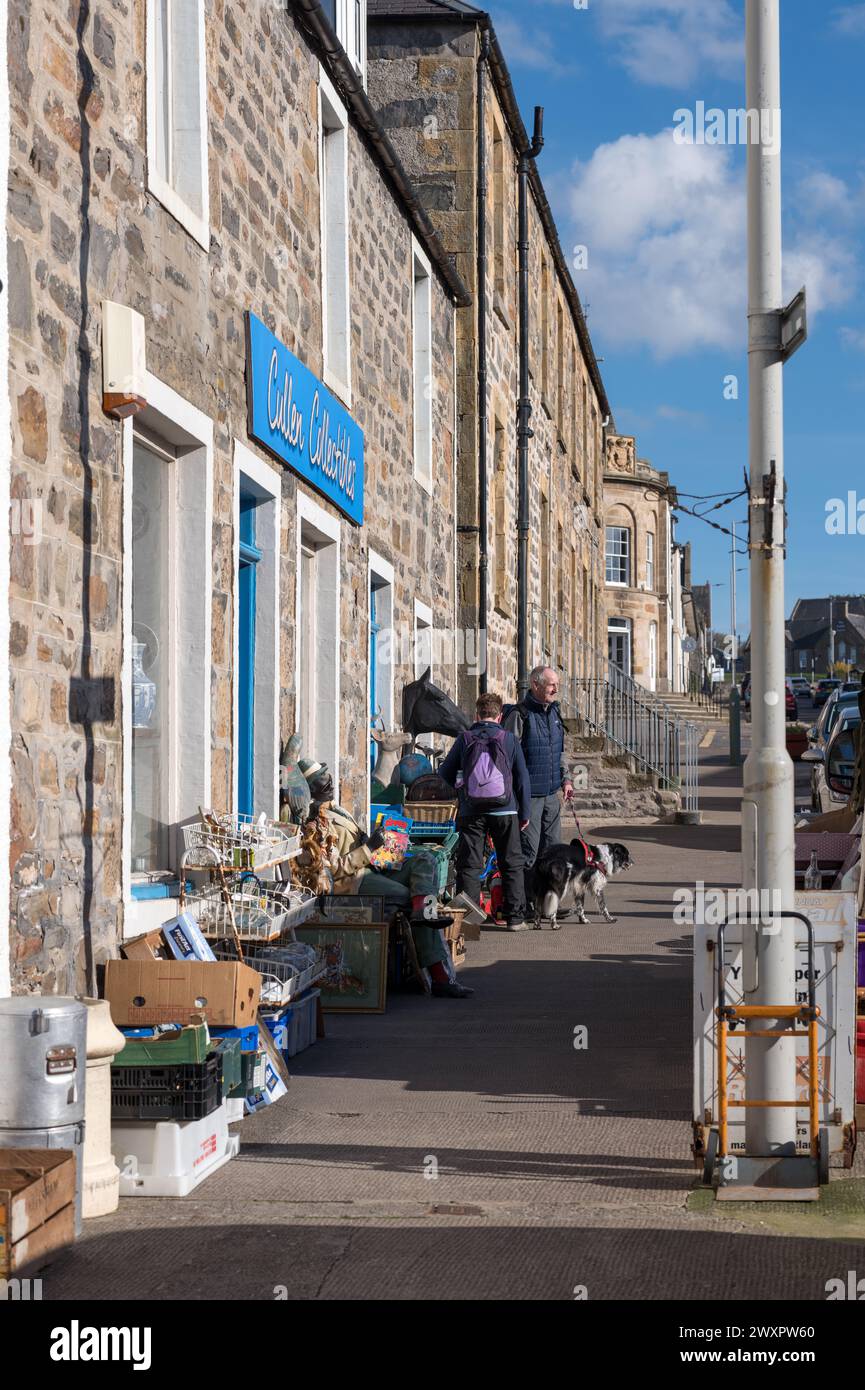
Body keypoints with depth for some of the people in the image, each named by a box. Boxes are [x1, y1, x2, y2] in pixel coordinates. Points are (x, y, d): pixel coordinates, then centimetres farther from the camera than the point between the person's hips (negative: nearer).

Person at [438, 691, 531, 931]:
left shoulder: (465, 739, 4)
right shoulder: (508, 739, 3)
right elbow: (522, 778, 4)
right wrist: (524, 813, 11)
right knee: (512, 864, 9)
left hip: (471, 812, 0)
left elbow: (445, 776, 10)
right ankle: (515, 918, 7)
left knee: (468, 865, 6)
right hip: (505, 811, 0)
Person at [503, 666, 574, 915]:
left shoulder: (554, 712, 13)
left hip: (551, 793, 8)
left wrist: (565, 778, 15)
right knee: (528, 850, -6)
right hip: (528, 793, -8)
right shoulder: (519, 714, -12)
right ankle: (524, 904, 1)